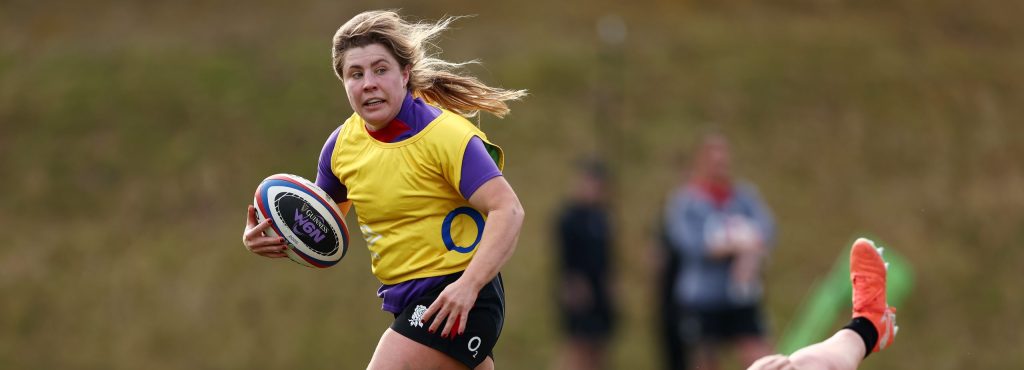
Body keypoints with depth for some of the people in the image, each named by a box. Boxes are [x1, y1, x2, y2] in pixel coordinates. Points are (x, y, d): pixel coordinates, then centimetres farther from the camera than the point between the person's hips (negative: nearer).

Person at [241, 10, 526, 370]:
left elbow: (507, 210, -25)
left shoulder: (446, 135, -18)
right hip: (406, 300, 8)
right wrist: (269, 237, -2)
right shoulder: (342, 143, 4)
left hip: (455, 299, -8)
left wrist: (467, 286, -37)